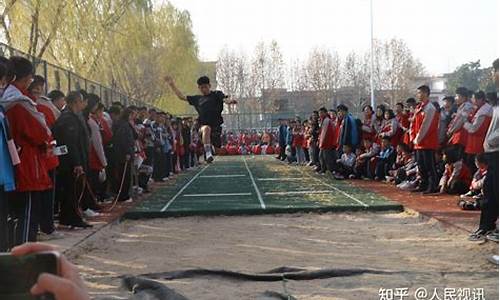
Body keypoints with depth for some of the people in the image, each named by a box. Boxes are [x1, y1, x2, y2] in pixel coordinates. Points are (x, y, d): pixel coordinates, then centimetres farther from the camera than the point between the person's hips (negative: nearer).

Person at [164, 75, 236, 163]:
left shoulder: (216, 94, 13)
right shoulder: (197, 99, 22)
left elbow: (225, 99, -6)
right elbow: (181, 96, 28)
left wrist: (229, 101, -31)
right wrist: (172, 84, 29)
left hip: (216, 125, 0)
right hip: (204, 125, 0)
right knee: (206, 128, -35)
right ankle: (208, 154, -47)